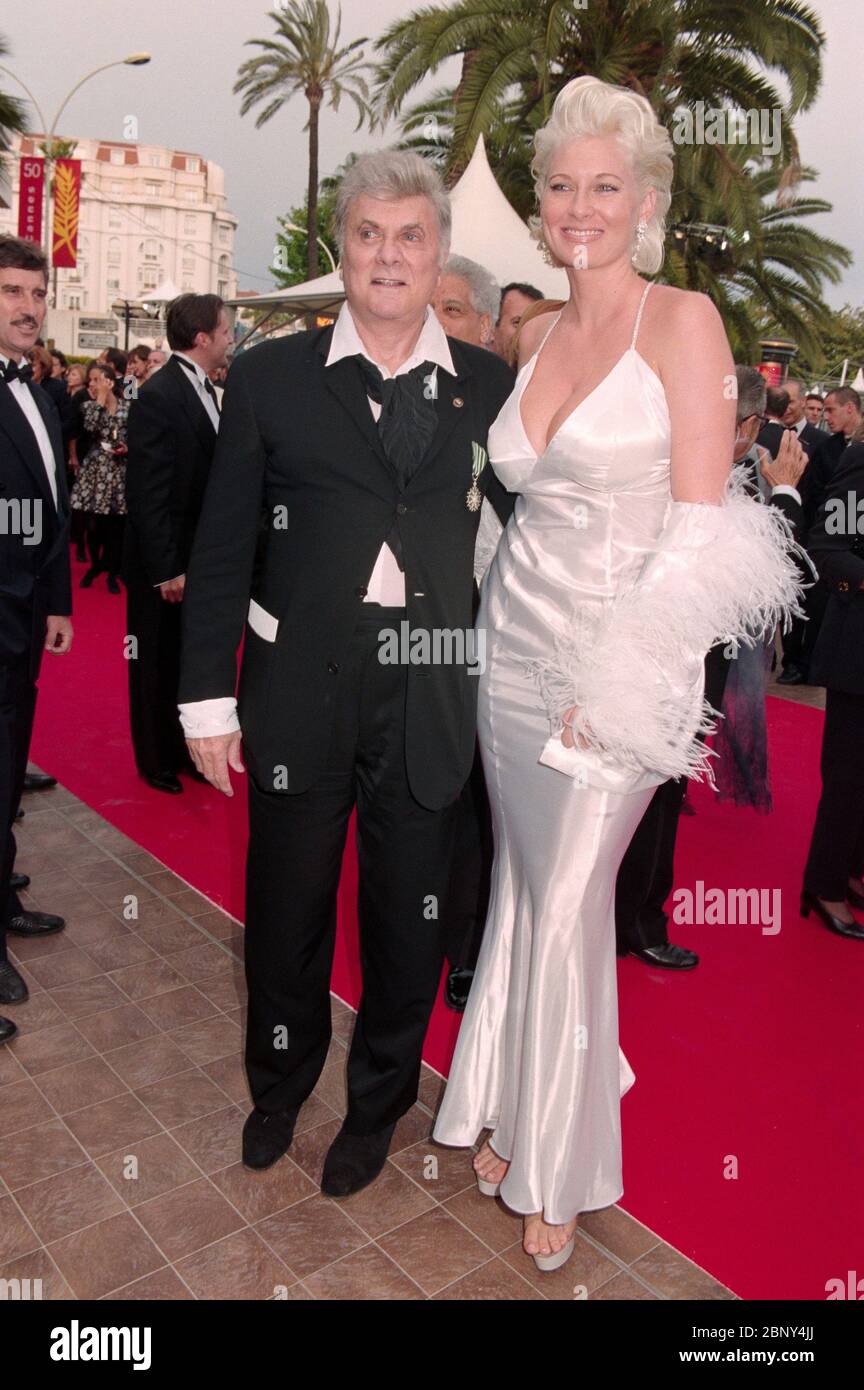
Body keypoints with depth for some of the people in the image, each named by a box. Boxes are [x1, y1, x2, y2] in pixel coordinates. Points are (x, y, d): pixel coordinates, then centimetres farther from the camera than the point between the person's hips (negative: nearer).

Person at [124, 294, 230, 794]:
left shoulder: (205, 390, 8)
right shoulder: (158, 397, -18)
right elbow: (147, 494, -21)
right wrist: (166, 570, -21)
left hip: (202, 559, 8)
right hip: (169, 565, -8)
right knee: (160, 665, 9)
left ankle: (185, 748, 33)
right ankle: (157, 760, 26)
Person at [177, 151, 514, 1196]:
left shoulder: (491, 387, 5)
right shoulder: (268, 378, 2)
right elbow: (222, 549, 1)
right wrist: (207, 697, -1)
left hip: (432, 696, 1)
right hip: (300, 688, 0)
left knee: (409, 915, 13)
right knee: (285, 908, 15)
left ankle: (377, 1104, 39)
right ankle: (279, 1088, 43)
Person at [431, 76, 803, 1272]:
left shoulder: (683, 322, -6)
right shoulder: (539, 335, 12)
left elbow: (701, 524, -12)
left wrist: (614, 679, -17)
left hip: (622, 661, -5)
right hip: (518, 641, 6)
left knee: (567, 910, 0)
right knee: (523, 888, 14)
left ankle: (560, 1167, 24)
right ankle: (511, 1112, 35)